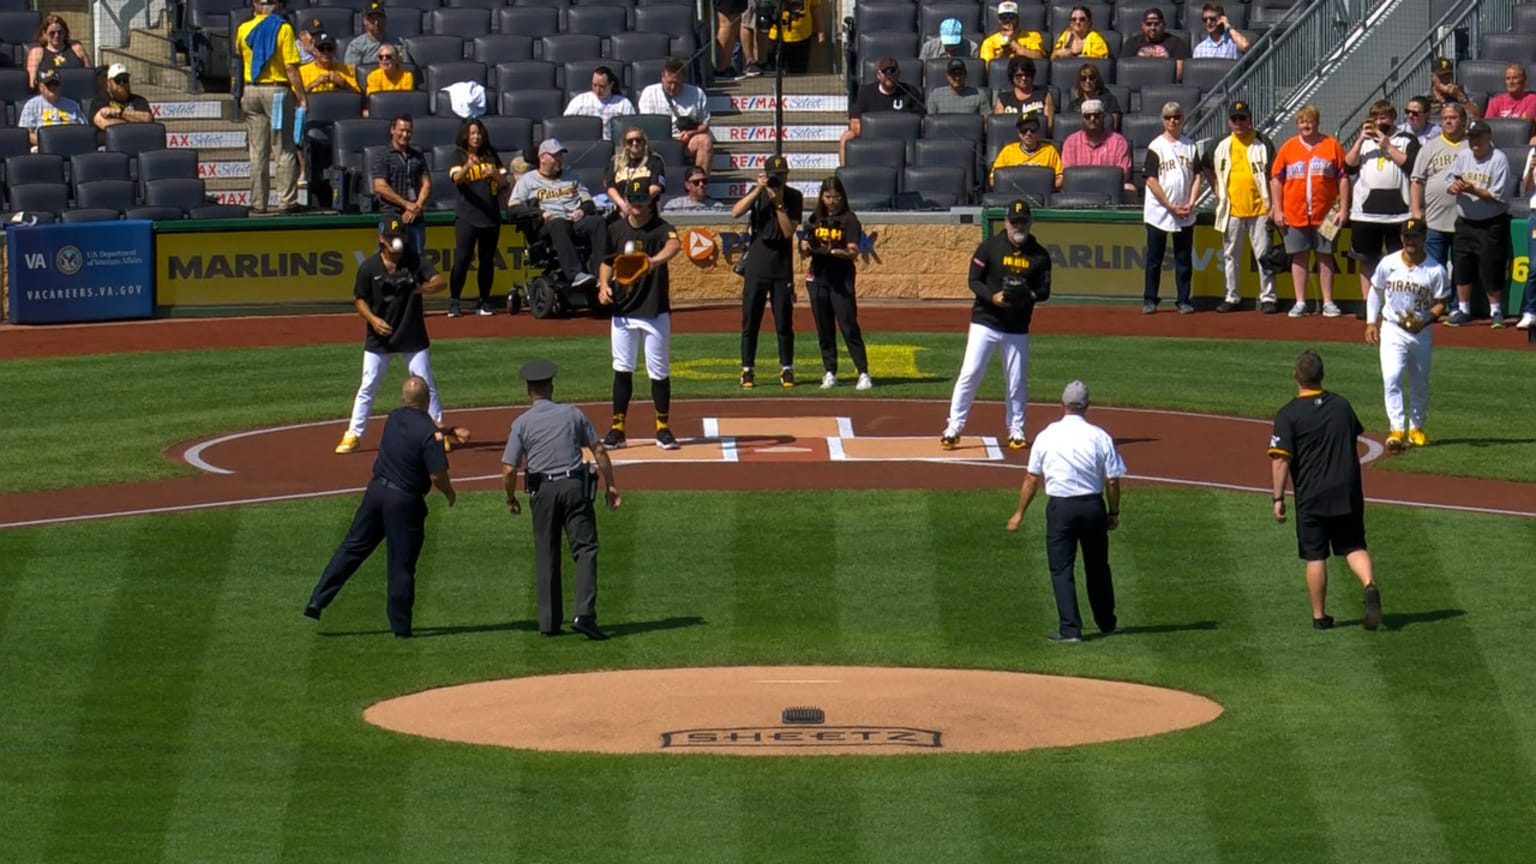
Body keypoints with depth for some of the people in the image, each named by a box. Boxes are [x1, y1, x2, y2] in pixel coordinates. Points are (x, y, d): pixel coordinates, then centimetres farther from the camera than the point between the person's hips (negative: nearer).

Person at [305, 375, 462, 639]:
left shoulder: (395, 418, 2)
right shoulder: (429, 433, -17)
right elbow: (438, 476, -17)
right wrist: (450, 494, 2)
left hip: (376, 490, 5)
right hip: (405, 502, -5)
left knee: (352, 549, 13)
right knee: (401, 565, 4)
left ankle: (317, 601, 8)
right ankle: (400, 626, 10)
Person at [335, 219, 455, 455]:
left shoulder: (415, 261, -7)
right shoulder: (369, 267, -7)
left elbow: (439, 282, -19)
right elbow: (359, 299, 1)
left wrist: (420, 288, -39)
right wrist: (373, 319, -17)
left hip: (413, 336, 0)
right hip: (379, 337, 0)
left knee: (426, 385, 3)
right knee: (368, 386, 2)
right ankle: (352, 435, 9)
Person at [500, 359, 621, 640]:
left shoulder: (521, 423, 1)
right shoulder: (572, 414, 5)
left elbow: (509, 469, -4)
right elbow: (599, 451, 3)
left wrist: (511, 498, 12)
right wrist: (610, 485, 12)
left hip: (542, 490, 0)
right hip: (575, 486, 0)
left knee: (546, 557, 10)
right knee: (585, 550, -1)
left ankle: (549, 622, 10)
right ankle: (584, 614, -17)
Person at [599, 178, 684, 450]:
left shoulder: (660, 228, -10)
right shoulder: (617, 229, 4)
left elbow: (675, 244, -33)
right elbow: (607, 261, 17)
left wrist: (655, 260, -54)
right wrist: (604, 284, -4)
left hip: (655, 312, -3)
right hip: (622, 312, 3)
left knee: (659, 372, 3)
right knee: (622, 370, 5)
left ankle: (663, 428, 15)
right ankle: (617, 429, 11)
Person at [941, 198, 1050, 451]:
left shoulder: (1039, 255, 2)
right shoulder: (990, 247, -5)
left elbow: (1045, 291, 4)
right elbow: (974, 281, -5)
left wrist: (1028, 295, -19)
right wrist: (993, 297, -23)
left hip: (1017, 329, 2)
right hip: (985, 323, -2)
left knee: (1017, 382, 7)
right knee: (970, 374, -8)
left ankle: (1016, 431, 21)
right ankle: (953, 428, -2)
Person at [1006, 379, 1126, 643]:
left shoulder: (1047, 436, -3)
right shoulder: (1100, 437, -3)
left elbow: (1032, 479, 2)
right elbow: (1112, 480, -2)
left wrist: (1020, 513, 10)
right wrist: (1114, 513, 11)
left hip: (1060, 507, -2)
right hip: (1093, 506, 2)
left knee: (1061, 569, 2)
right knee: (1097, 567, 16)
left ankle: (1070, 629, -6)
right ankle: (1106, 624, 27)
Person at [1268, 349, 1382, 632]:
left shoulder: (1289, 415, -10)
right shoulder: (1342, 405, 6)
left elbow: (1280, 460, -15)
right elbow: (1356, 434, 22)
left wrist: (1278, 498, -10)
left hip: (1311, 496, -3)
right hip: (1348, 492, 3)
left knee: (1315, 556, 6)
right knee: (1354, 547, 9)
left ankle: (1319, 616, 10)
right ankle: (1369, 585, -19)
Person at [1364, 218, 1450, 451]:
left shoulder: (1435, 270, -10)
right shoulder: (1388, 264, -6)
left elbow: (1441, 303, -4)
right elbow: (1375, 291, 8)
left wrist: (1424, 321, -21)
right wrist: (1371, 322, 3)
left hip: (1421, 332, 1)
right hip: (1392, 329, -1)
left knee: (1420, 384, 13)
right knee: (1391, 378, -18)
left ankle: (1416, 428, 32)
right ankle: (1397, 430, -21)